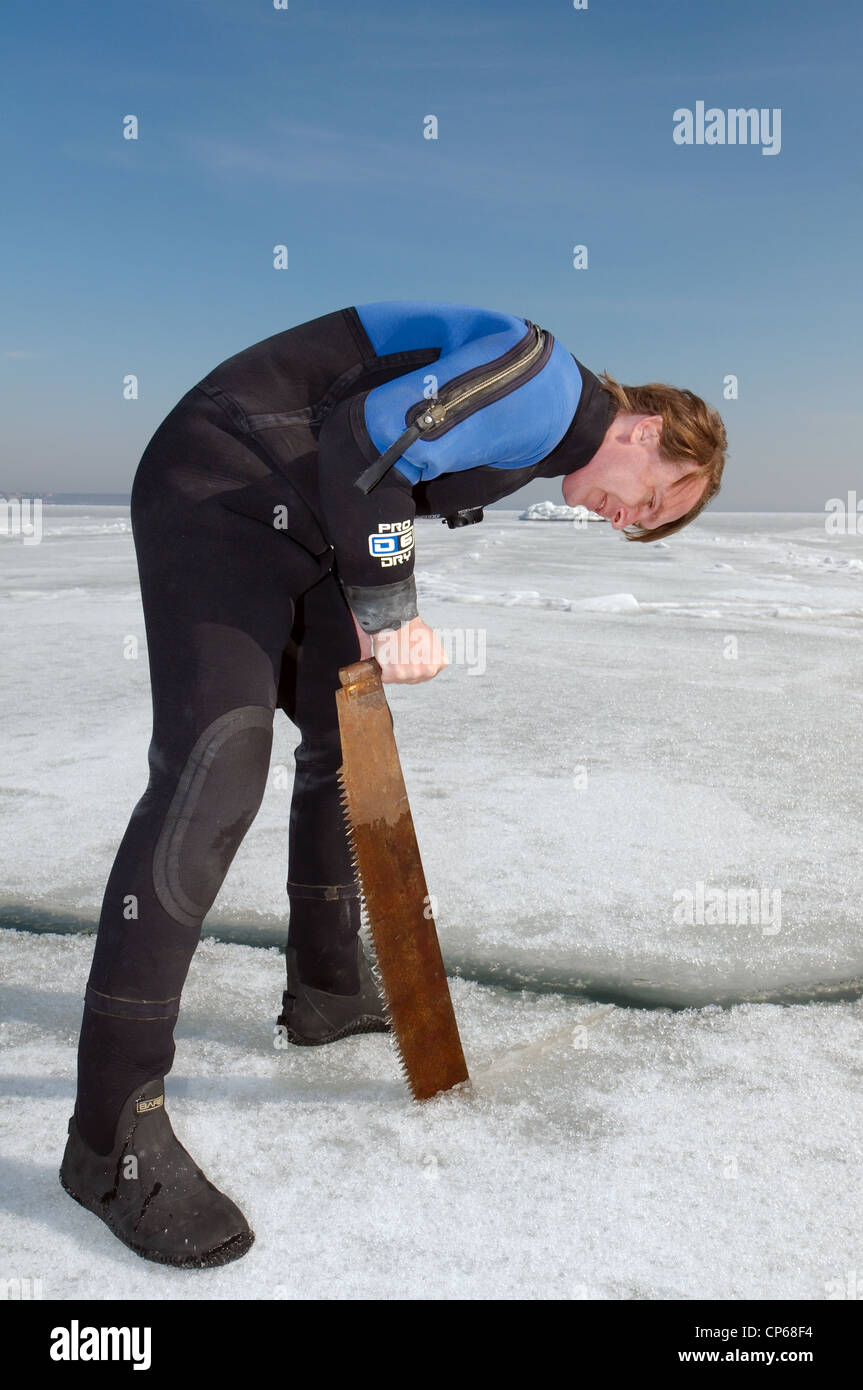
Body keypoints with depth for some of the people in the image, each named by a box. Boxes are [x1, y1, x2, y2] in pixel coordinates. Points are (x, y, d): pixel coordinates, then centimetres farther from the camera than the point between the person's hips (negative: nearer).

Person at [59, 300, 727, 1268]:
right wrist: (388, 612, -18)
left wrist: (381, 620, 5)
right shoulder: (546, 384, -13)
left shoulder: (536, 443, 19)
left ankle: (327, 991, 31)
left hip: (305, 528, 11)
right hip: (222, 492, -11)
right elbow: (370, 440, -24)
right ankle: (112, 1132, -15)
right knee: (213, 773, -20)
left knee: (347, 739, 16)